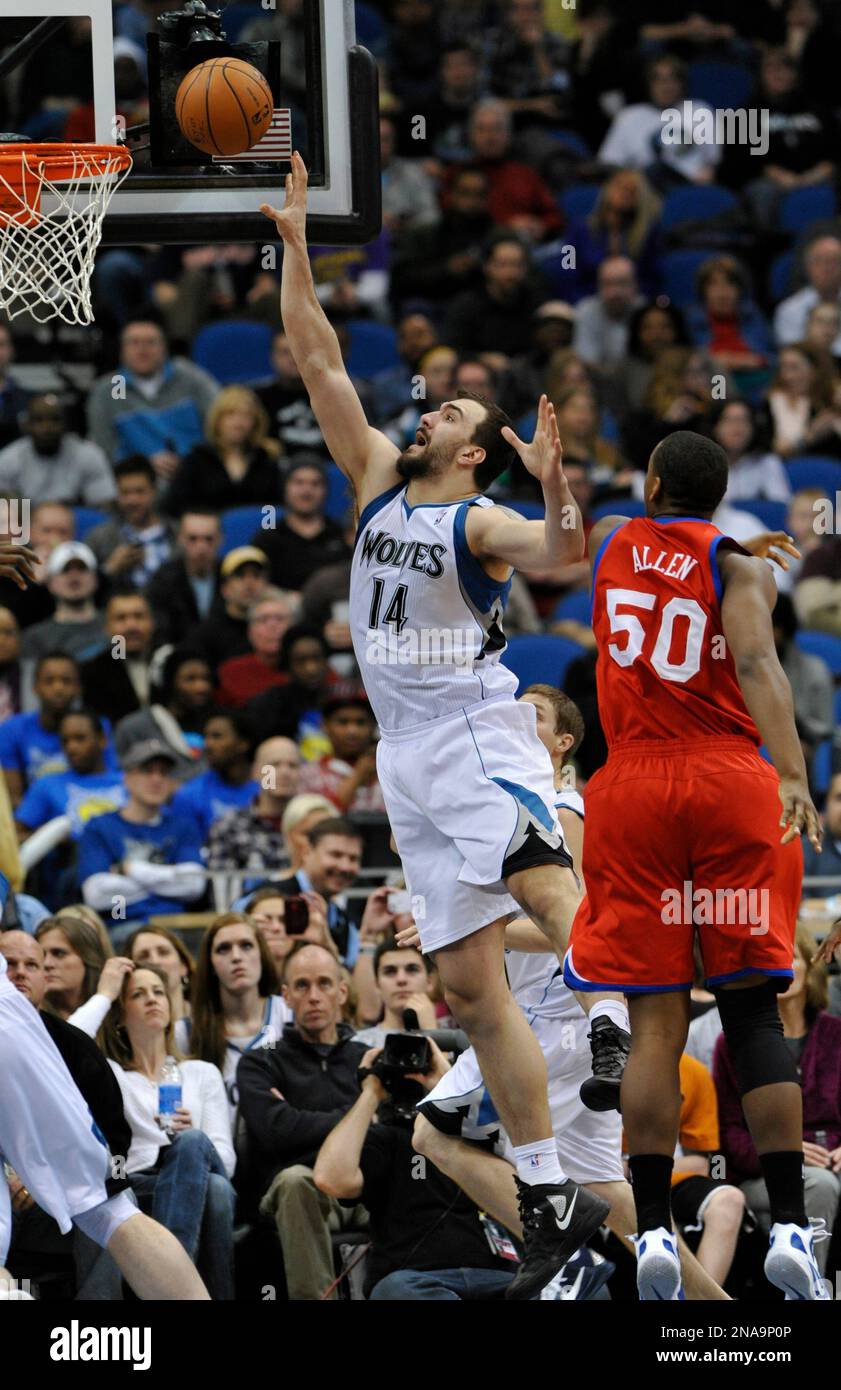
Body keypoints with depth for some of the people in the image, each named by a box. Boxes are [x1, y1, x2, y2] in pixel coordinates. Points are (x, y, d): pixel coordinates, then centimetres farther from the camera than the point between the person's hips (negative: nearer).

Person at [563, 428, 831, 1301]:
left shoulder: (609, 542, 10)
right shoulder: (738, 563, 0)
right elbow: (755, 661, -17)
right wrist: (792, 776, -27)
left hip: (634, 786, 2)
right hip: (730, 781, -2)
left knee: (654, 1021, 2)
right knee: (752, 1012, 1)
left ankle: (653, 1232, -6)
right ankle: (788, 1227, -6)